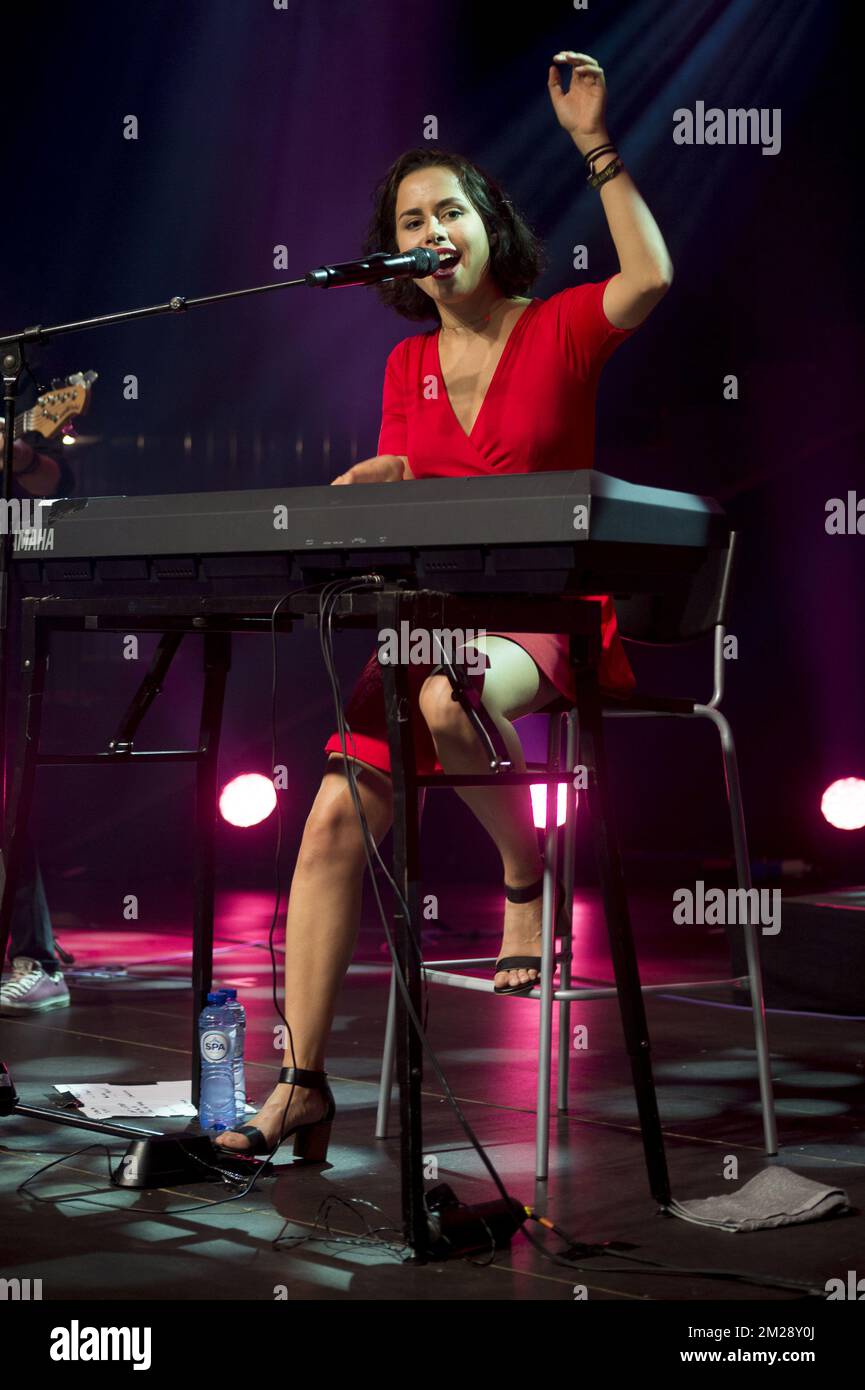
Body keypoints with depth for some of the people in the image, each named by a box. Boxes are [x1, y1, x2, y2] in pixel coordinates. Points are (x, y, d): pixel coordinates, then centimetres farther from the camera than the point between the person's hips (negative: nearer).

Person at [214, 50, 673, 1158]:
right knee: (336, 815, -13)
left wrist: (595, 145, -17)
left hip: (550, 616, -5)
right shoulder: (409, 364, 15)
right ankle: (300, 1088, -9)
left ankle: (526, 877, -9)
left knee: (450, 699, -40)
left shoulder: (559, 329, 1)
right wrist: (367, 488, -8)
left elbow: (651, 278, -18)